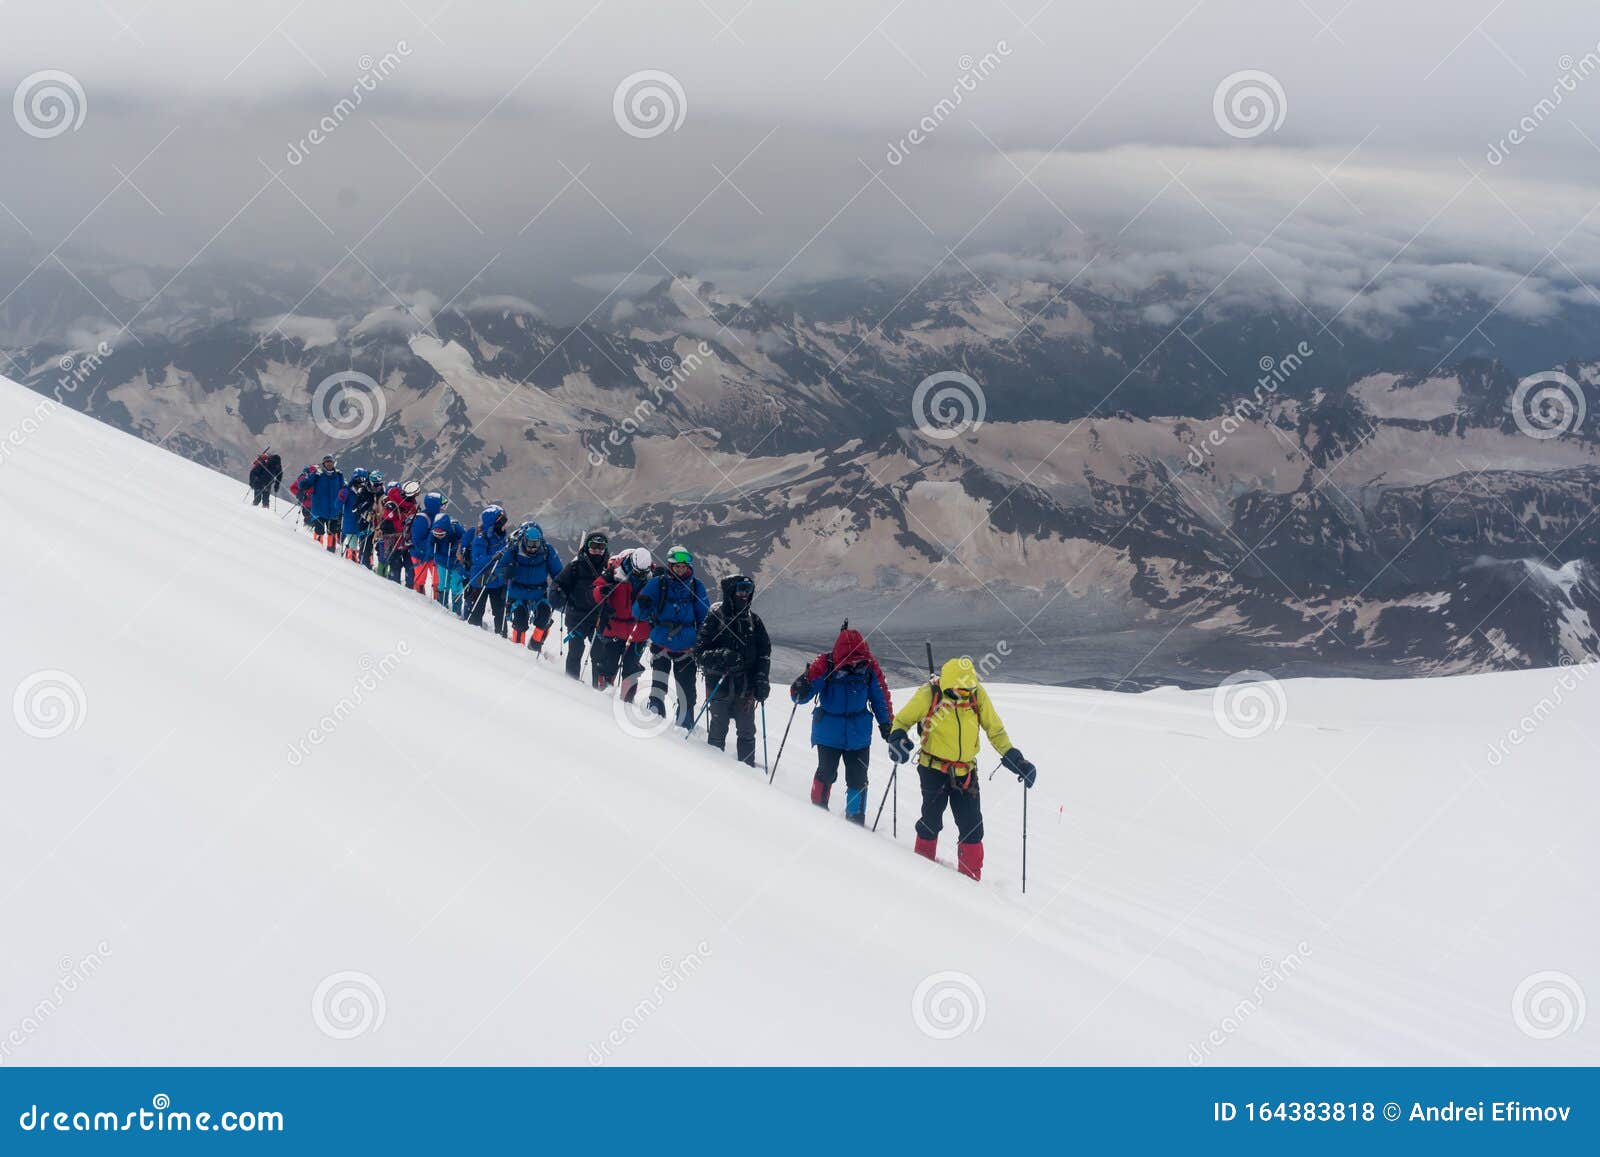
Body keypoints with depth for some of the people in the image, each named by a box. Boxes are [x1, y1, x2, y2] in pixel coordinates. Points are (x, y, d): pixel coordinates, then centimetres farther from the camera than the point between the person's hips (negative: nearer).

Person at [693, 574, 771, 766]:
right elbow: (700, 653, -6)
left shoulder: (753, 620, 10)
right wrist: (721, 657, -24)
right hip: (719, 684, -3)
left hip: (746, 687, 3)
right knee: (718, 732, 0)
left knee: (747, 733, 5)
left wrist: (761, 680, -5)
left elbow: (764, 652, 9)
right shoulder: (715, 617, -2)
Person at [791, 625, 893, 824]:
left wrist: (887, 725, 8)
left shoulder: (870, 667, -6)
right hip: (828, 732, -2)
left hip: (859, 735, 2)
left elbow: (881, 698, 8)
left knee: (858, 779, 4)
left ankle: (856, 817, 16)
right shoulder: (825, 664, -14)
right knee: (826, 774, -1)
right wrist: (800, 689, -36)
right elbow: (801, 695, -13)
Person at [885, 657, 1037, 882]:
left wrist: (1015, 760, 0)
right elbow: (902, 720, 1)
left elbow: (995, 729, 5)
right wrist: (897, 738, -20)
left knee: (972, 828, 0)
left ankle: (971, 878, 10)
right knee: (932, 822, -1)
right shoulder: (928, 695, -14)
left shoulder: (978, 694, -6)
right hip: (934, 769, -3)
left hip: (966, 772, 3)